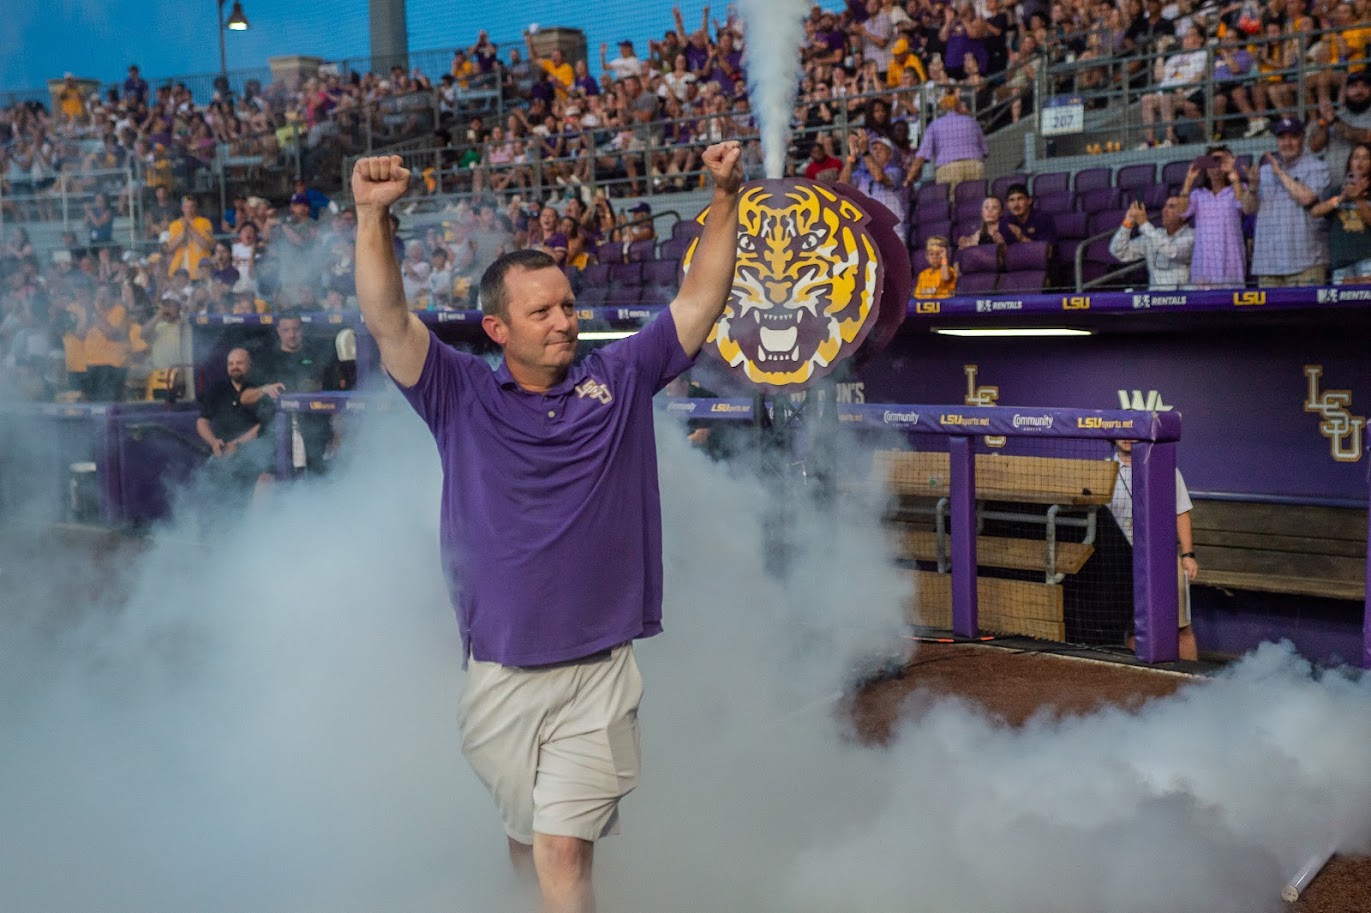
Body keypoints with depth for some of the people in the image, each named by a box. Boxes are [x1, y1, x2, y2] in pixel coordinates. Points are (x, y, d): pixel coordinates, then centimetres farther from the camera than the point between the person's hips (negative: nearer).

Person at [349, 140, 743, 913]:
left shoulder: (620, 381, 3)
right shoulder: (463, 397, 0)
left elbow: (702, 301, 4)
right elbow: (388, 320, -10)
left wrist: (726, 198, -5)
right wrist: (373, 217, -23)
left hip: (599, 675, -1)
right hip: (498, 675, 2)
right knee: (528, 842, 19)